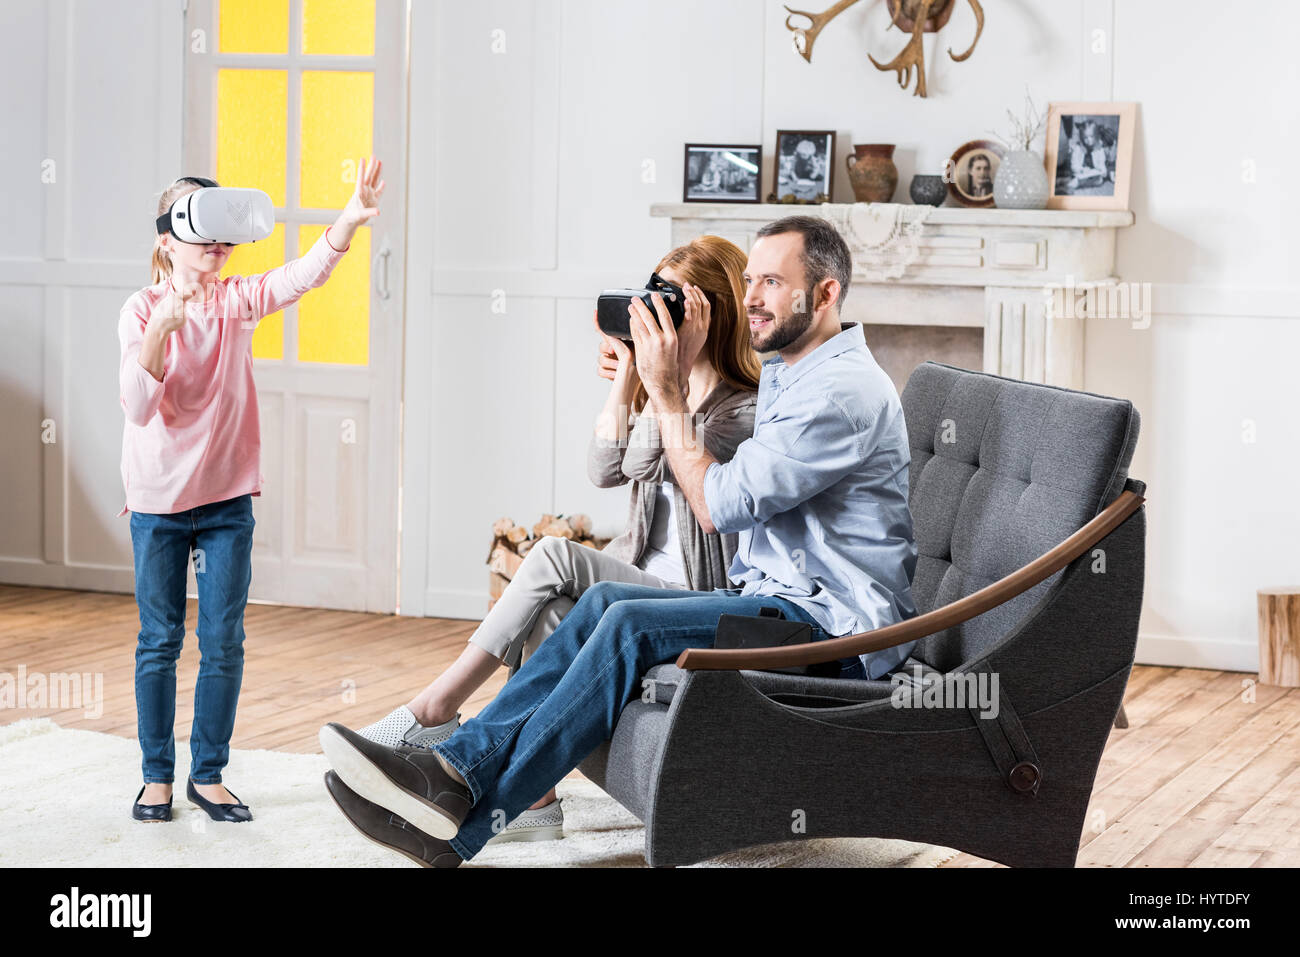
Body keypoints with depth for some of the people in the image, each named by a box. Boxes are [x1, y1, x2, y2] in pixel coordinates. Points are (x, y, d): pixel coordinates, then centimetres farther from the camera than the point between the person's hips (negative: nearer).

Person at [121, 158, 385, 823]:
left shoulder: (237, 301, -2)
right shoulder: (142, 310, -9)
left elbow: (305, 274, -19)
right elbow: (139, 408, -19)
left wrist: (351, 218, -36)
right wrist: (163, 327, -32)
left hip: (227, 497, 2)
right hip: (158, 500, -2)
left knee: (223, 642, 3)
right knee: (159, 641, 6)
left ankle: (208, 775, 14)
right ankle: (157, 776, 18)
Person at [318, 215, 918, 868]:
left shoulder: (846, 390, -15)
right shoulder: (783, 375, 19)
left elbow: (718, 504, -18)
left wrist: (665, 392, -13)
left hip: (833, 626, -10)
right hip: (779, 598, 10)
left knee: (632, 625, -24)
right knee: (605, 599, -7)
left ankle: (463, 824, -26)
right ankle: (459, 765, -19)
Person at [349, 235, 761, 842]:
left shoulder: (749, 408, -7)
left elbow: (646, 464, -18)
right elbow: (607, 470, 7)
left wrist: (670, 368, -18)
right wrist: (624, 376, 2)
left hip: (692, 607, -7)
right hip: (638, 583, 7)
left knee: (555, 558, -28)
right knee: (548, 615, -27)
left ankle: (428, 715, -25)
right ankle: (535, 804, -30)